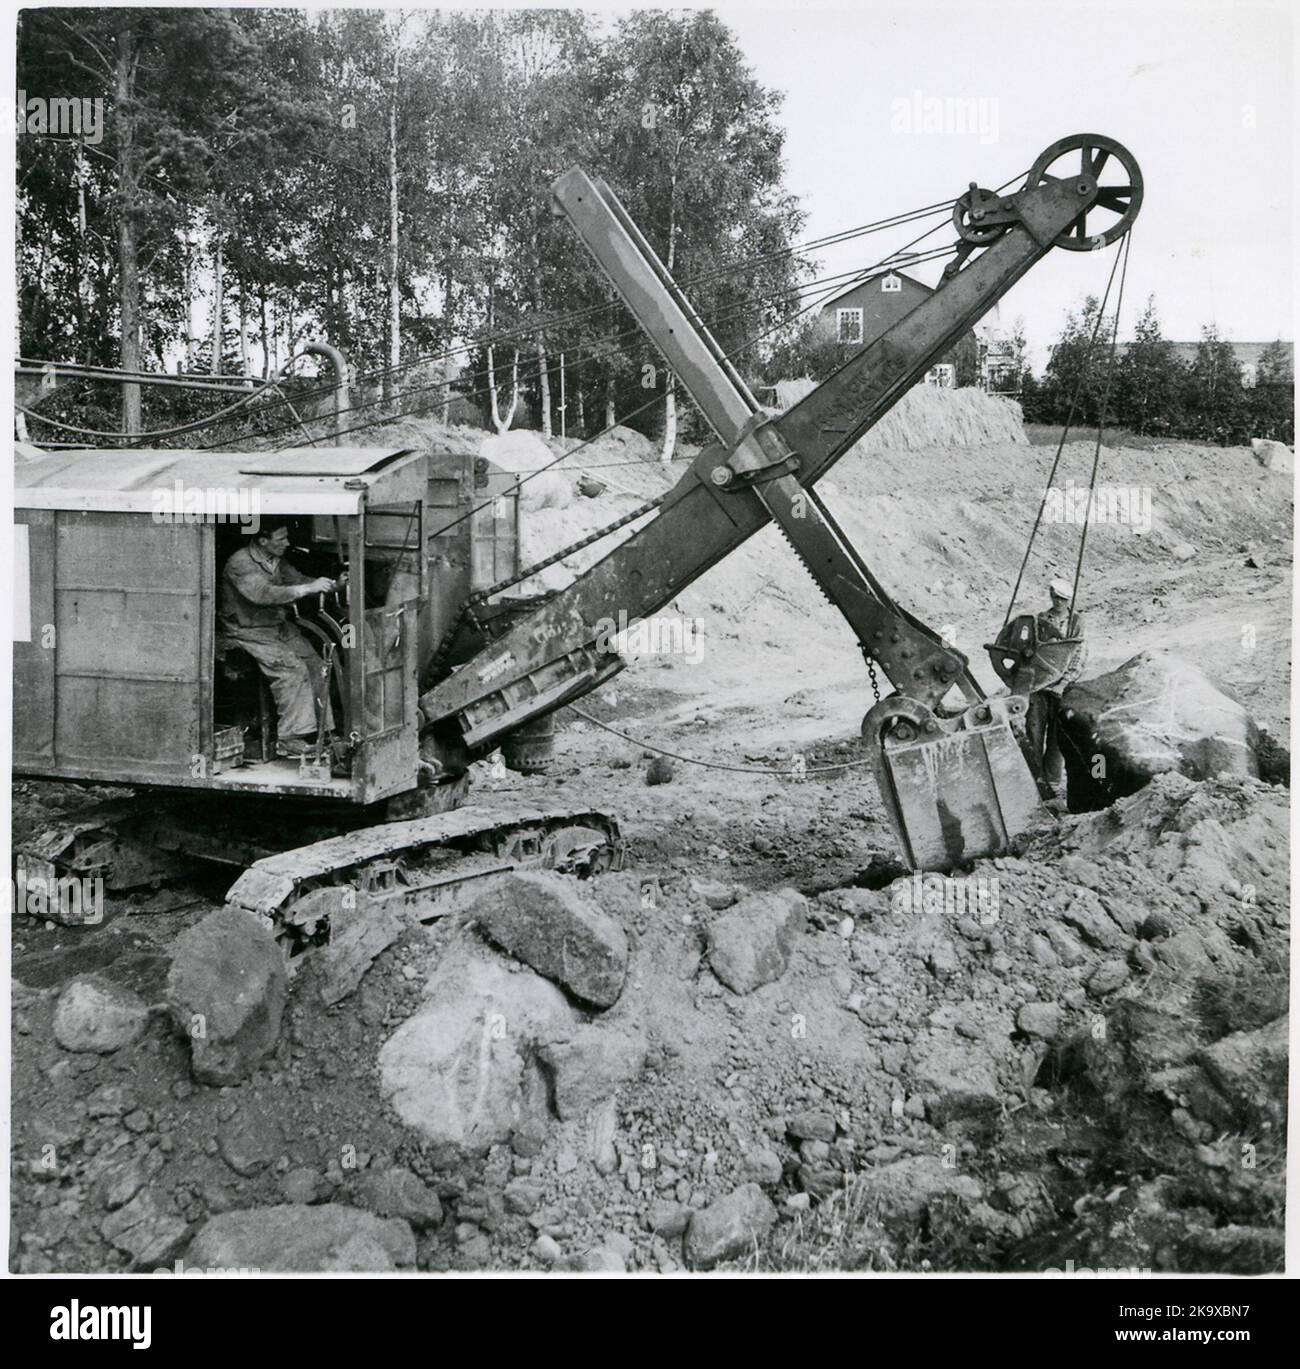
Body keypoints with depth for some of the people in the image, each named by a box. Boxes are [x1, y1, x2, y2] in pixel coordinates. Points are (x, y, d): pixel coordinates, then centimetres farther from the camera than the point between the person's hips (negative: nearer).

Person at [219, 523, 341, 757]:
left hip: (278, 627, 8)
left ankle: (320, 732, -5)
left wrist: (332, 585, -6)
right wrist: (308, 589, -34)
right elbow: (263, 593, -31)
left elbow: (298, 579, 14)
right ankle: (289, 740, -21)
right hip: (248, 632, -8)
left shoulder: (277, 561, 9)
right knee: (293, 667, -25)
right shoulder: (240, 564, -17)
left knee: (315, 665, -9)